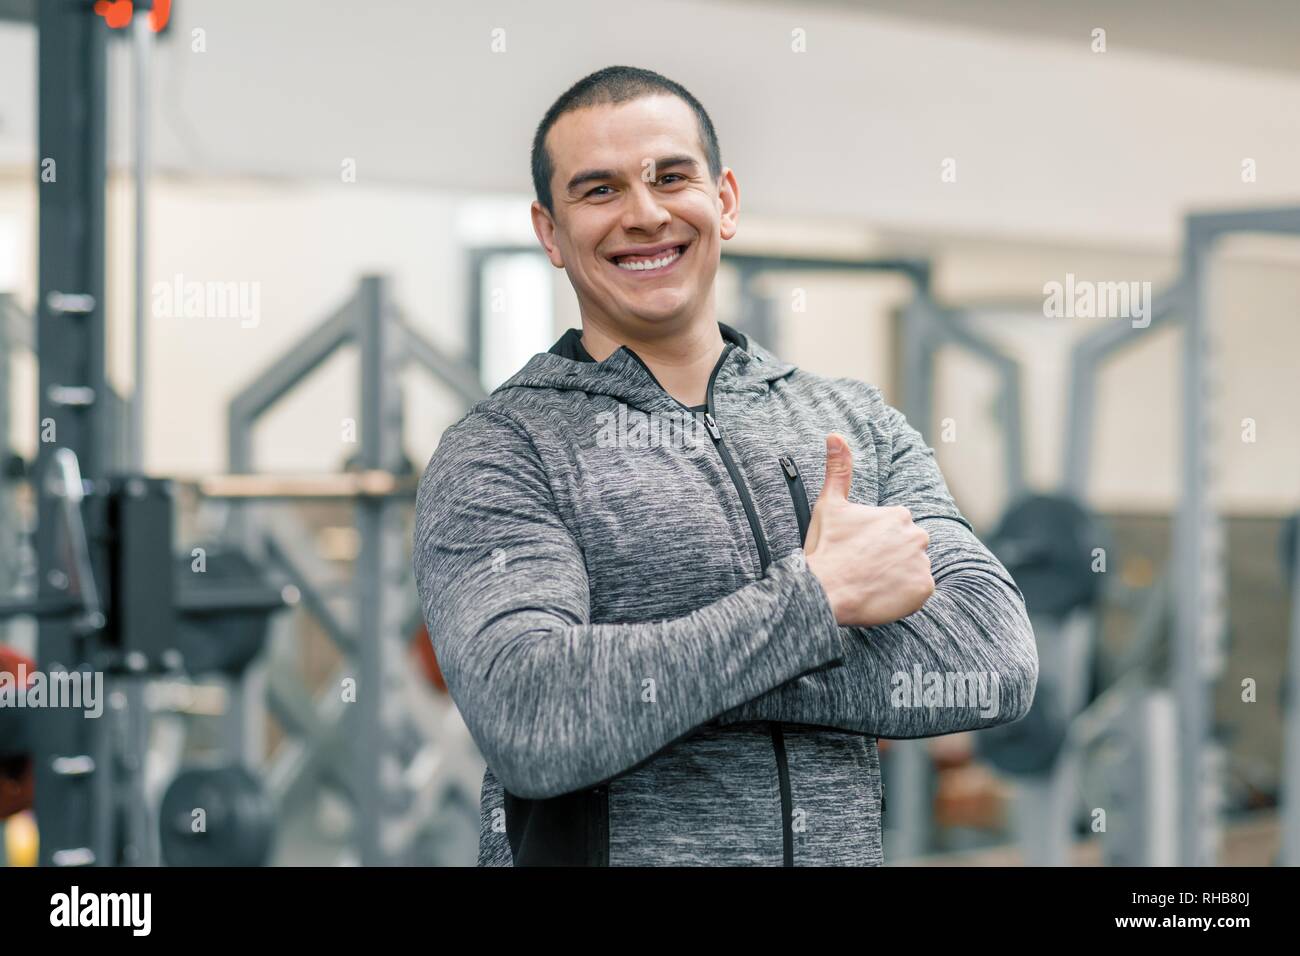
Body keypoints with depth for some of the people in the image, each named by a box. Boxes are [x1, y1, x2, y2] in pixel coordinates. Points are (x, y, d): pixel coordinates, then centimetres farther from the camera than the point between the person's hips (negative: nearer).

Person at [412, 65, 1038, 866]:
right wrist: (821, 595, -18)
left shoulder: (860, 423, 4)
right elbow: (530, 724, -22)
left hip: (843, 846, 3)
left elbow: (997, 661, -10)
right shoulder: (497, 455, -7)